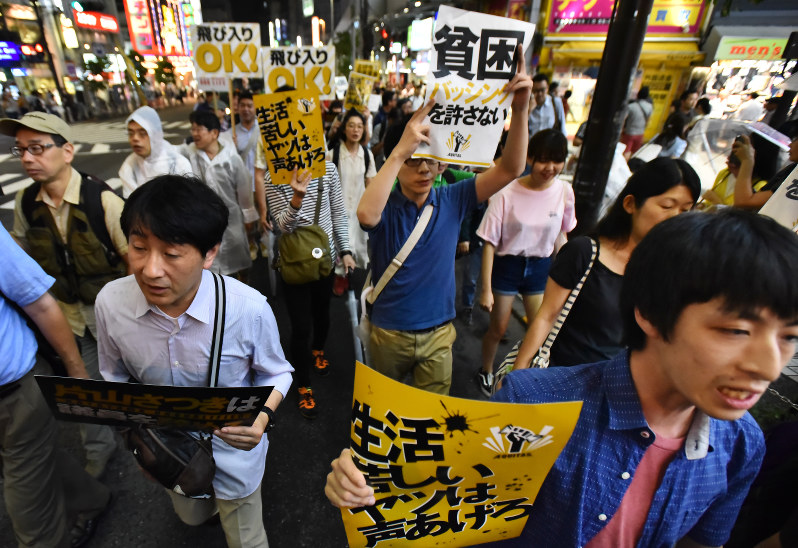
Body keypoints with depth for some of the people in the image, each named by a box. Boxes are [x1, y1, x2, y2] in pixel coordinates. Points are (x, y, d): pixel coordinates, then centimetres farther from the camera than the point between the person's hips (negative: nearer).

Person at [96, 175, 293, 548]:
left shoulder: (249, 309, -32)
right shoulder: (110, 303, -22)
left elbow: (276, 373, -13)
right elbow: (116, 377, -2)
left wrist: (263, 416, -32)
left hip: (232, 451, -3)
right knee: (192, 517, 36)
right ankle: (216, 504, 70)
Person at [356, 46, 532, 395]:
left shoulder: (451, 200, -9)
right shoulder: (387, 206, -16)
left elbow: (510, 170, -16)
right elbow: (366, 215, -41)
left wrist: (520, 109, -30)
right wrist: (400, 150, -44)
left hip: (438, 334, 1)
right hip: (389, 333, -1)